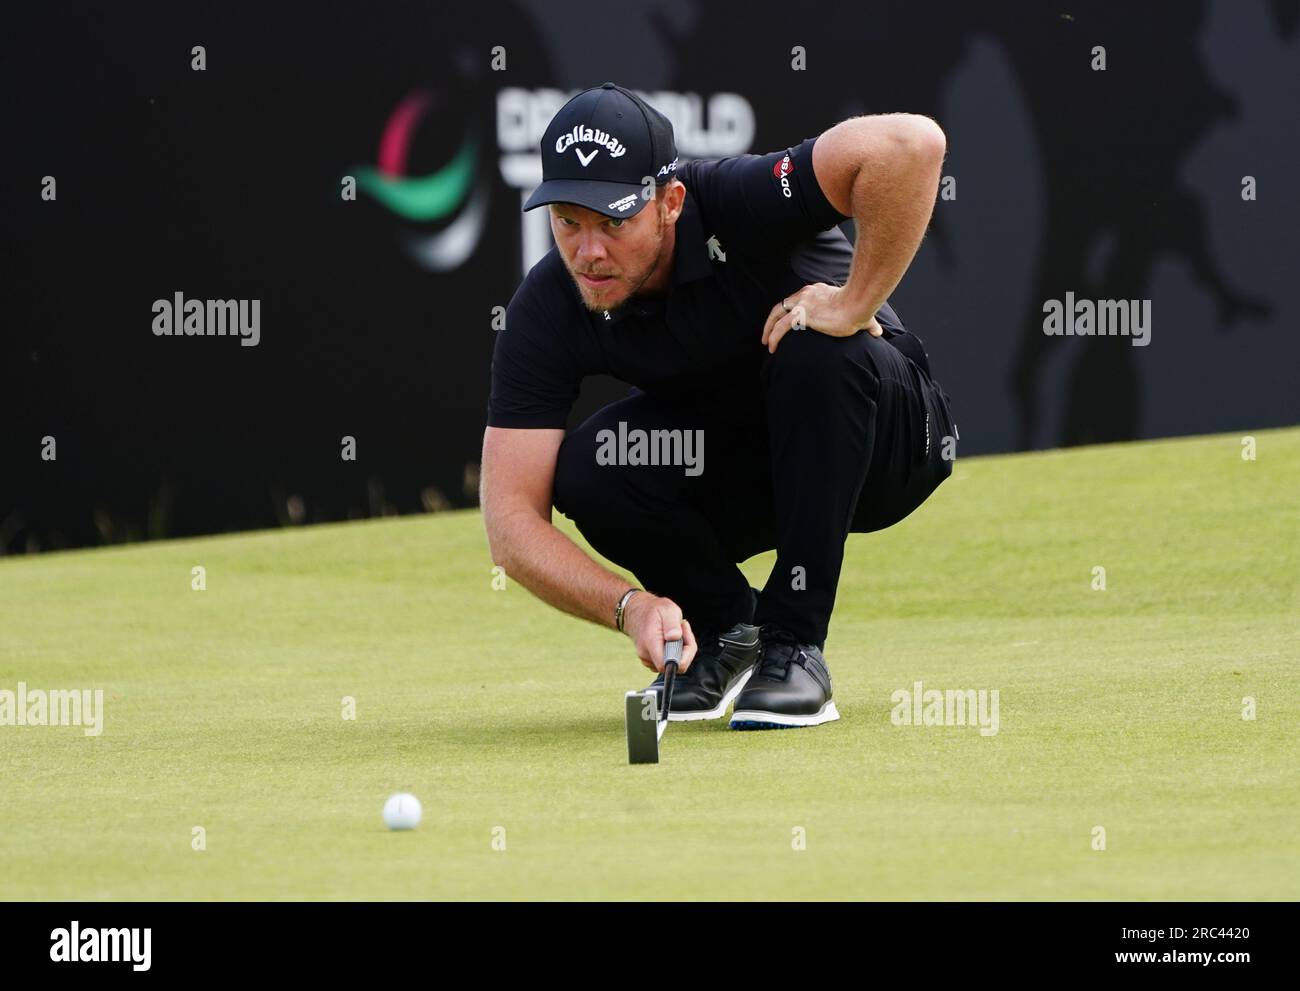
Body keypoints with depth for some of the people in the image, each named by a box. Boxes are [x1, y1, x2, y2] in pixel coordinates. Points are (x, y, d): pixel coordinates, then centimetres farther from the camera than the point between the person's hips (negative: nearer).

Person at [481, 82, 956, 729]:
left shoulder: (738, 205, -32)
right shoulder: (546, 311, -21)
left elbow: (912, 144, -49)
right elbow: (510, 520, -23)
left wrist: (854, 304, -39)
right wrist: (630, 605, -38)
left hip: (881, 438, -3)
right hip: (722, 478, 3)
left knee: (817, 352, -34)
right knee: (586, 470, -25)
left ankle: (794, 646, -23)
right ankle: (725, 625, 4)